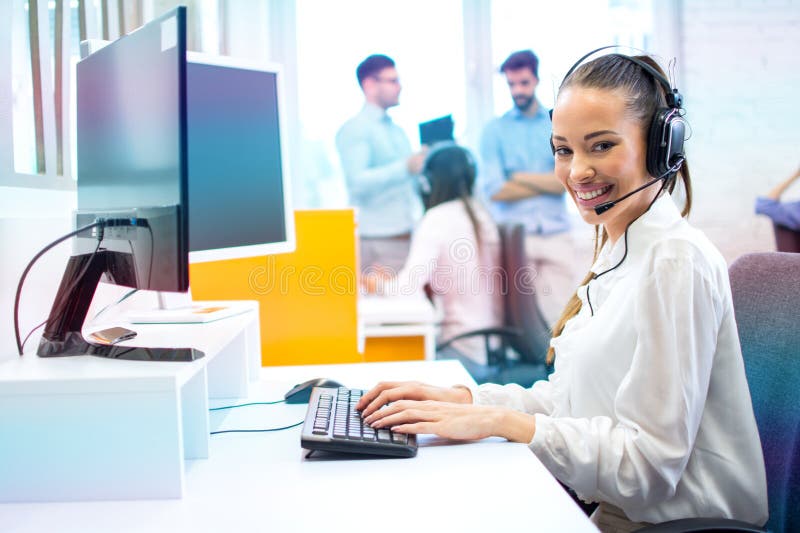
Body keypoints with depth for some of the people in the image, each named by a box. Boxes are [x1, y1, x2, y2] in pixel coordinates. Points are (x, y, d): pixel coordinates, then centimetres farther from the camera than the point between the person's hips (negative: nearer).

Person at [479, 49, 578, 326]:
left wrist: (520, 177, -4)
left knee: (562, 312, -3)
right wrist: (547, 183, -3)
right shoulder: (494, 129, 7)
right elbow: (494, 190, -5)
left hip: (556, 234, 2)